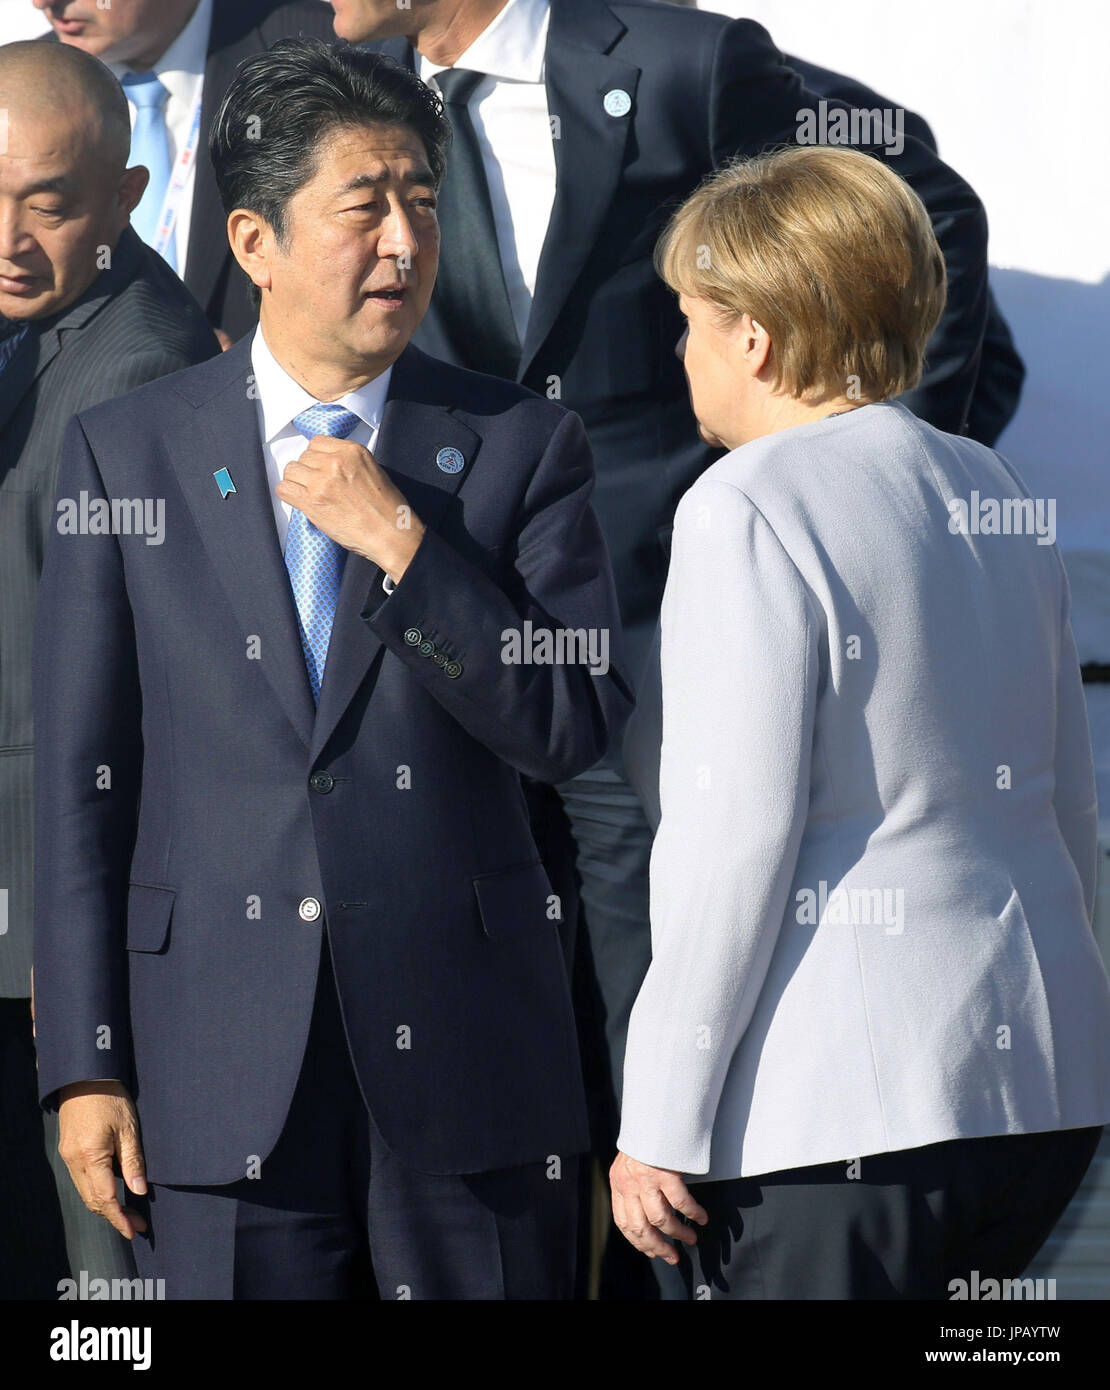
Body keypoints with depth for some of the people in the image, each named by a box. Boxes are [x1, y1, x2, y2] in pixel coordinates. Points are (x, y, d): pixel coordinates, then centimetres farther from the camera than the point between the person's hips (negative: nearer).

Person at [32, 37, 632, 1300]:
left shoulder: (524, 447, 5)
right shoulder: (125, 453, 5)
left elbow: (577, 728, -2)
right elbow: (79, 778, 4)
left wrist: (402, 543, -11)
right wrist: (84, 1064, -1)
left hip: (469, 1071, 0)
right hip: (220, 1081, 0)